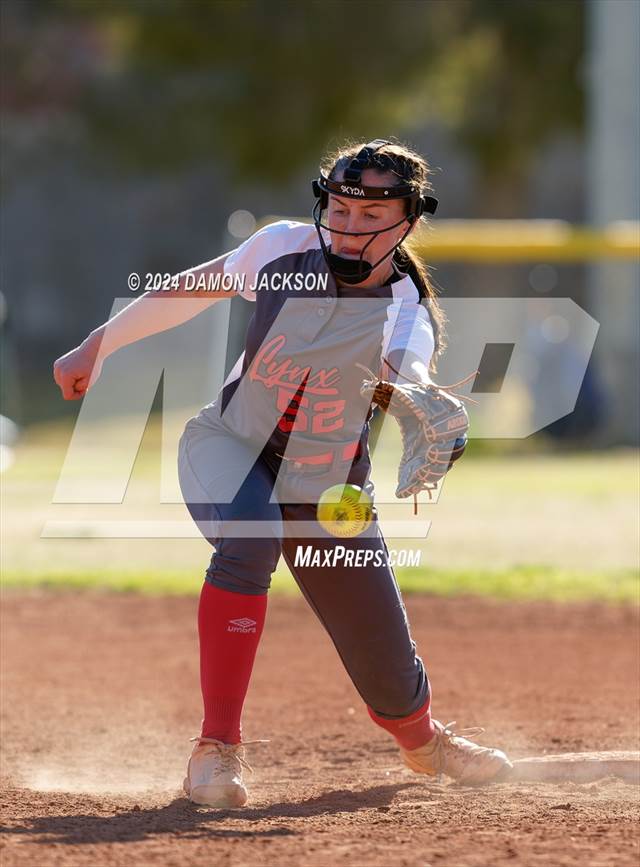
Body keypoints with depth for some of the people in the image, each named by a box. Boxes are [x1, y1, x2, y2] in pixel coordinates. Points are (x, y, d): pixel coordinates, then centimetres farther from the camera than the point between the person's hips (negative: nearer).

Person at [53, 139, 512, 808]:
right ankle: (217, 748, -30)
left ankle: (421, 739, 42)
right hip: (227, 451, 0)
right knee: (250, 536, -36)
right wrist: (98, 345, 8)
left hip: (327, 493, 0)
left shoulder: (406, 314, -23)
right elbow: (191, 291, 1)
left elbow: (412, 381, -46)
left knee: (388, 671, 2)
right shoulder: (285, 248, -16)